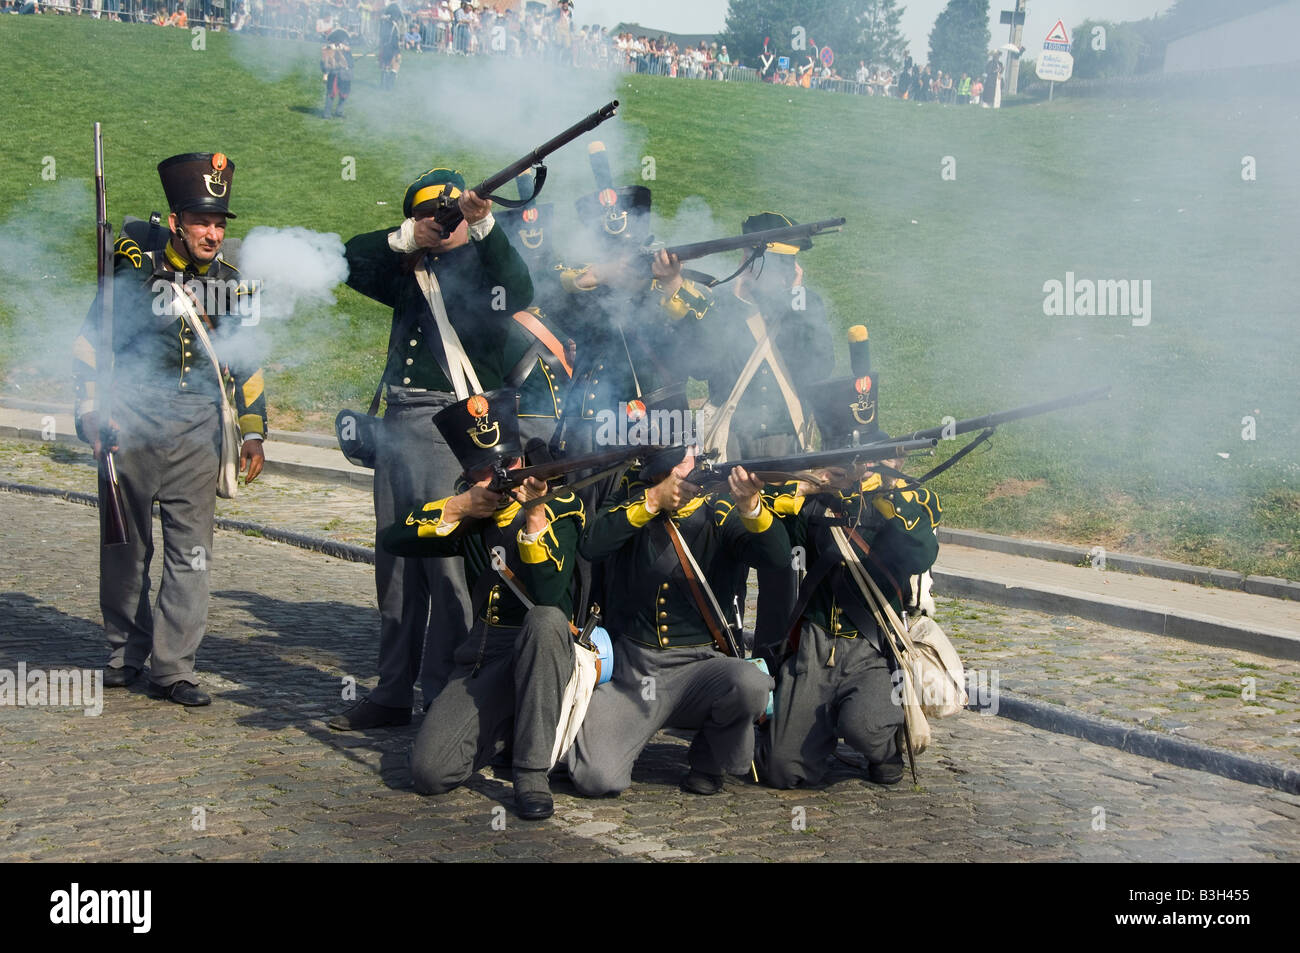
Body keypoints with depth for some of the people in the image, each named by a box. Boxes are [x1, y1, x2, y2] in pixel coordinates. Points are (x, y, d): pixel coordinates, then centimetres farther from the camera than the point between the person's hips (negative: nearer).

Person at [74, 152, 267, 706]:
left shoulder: (230, 283, 9)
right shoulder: (134, 274, -4)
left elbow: (245, 363, 17)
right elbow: (90, 346, 1)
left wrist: (252, 432, 13)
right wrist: (92, 414, -7)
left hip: (198, 432, 2)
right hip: (132, 425, -2)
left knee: (191, 551, -4)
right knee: (126, 546, 8)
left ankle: (173, 668, 2)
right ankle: (126, 654, 26)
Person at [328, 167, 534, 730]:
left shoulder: (483, 264, 2)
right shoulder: (409, 272, 19)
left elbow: (518, 292, -18)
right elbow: (349, 262, 12)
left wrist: (485, 226, -27)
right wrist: (406, 239, 0)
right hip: (398, 423, 7)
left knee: (449, 561, -9)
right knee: (395, 561, 10)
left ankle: (444, 697, -2)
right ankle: (393, 693, 18)